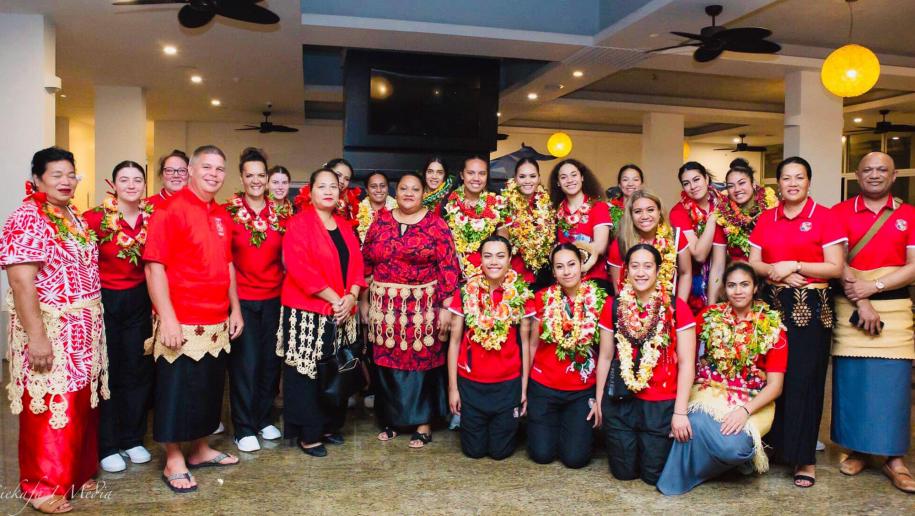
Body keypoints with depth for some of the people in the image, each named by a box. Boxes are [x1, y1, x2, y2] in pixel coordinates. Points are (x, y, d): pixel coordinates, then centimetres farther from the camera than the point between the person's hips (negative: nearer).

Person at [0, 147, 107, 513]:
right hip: (49, 332, -8)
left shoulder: (74, 218, 11)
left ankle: (75, 472, 29)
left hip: (82, 331, 8)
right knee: (51, 407, 0)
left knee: (80, 404, 15)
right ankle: (43, 486, 15)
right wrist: (37, 337, -23)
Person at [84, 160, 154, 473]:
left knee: (138, 371, 11)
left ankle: (133, 439, 27)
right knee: (107, 373, 6)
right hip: (105, 302, -3)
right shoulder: (96, 218, -11)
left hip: (139, 302, 4)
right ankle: (106, 447, 19)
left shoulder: (152, 219, 0)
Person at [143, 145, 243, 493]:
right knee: (178, 389, 4)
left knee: (209, 387, 16)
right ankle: (174, 461, 19)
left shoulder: (222, 215, 12)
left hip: (217, 323, 7)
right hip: (181, 323, -7)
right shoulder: (171, 209, -10)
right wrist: (167, 318, -20)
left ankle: (200, 449, 33)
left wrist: (235, 308, 17)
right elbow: (154, 266, -15)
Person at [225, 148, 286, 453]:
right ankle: (244, 428, 15)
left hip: (273, 297, 3)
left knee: (270, 359, 10)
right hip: (241, 298, -3)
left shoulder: (279, 212, 5)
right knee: (244, 362, 2)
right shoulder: (229, 211, -3)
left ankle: (264, 419, 28)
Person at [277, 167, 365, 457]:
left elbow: (356, 263, 10)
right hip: (306, 312, -6)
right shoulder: (299, 223, -7)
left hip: (342, 312, 6)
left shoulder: (344, 225, 14)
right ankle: (307, 434, 9)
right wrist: (333, 299, -17)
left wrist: (351, 296, -8)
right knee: (306, 372, -1)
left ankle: (329, 425, 24)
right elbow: (299, 268, -17)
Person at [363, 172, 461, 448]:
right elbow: (366, 262, 10)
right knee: (387, 362, 9)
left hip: (423, 307, -3)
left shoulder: (436, 225, -3)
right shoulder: (380, 221, 6)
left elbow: (449, 268, -7)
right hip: (385, 306, 3)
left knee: (423, 362, 3)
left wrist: (446, 307, -11)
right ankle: (391, 418, 26)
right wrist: (364, 300, 8)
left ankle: (423, 423, 17)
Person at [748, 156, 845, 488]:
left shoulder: (824, 217, -2)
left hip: (811, 307, -3)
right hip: (773, 304, 4)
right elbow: (753, 263, 8)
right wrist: (778, 272, -10)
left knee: (803, 380, -3)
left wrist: (794, 266, -14)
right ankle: (774, 443, 19)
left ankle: (805, 458, 7)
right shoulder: (765, 218, 10)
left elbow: (836, 268, -6)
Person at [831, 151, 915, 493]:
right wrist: (860, 302, -13)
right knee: (851, 378, 2)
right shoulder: (840, 212, 4)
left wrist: (873, 287, -14)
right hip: (849, 307, 0)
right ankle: (857, 449, 16)